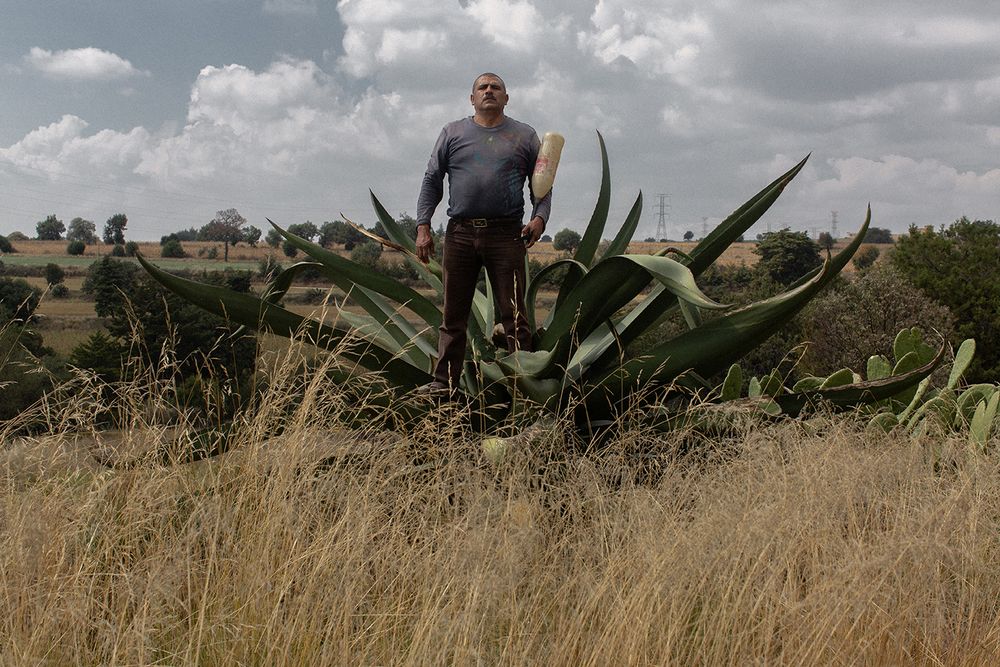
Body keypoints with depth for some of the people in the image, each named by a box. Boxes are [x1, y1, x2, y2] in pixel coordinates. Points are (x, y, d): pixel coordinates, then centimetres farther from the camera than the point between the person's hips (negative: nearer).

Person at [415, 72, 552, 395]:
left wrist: (539, 217, -8)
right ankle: (445, 382, 13)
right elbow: (431, 181, 10)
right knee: (453, 315, 6)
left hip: (506, 235, -1)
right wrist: (423, 226, 1)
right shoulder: (452, 133, 11)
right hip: (460, 233, 2)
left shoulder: (524, 136, 10)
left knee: (514, 314, -3)